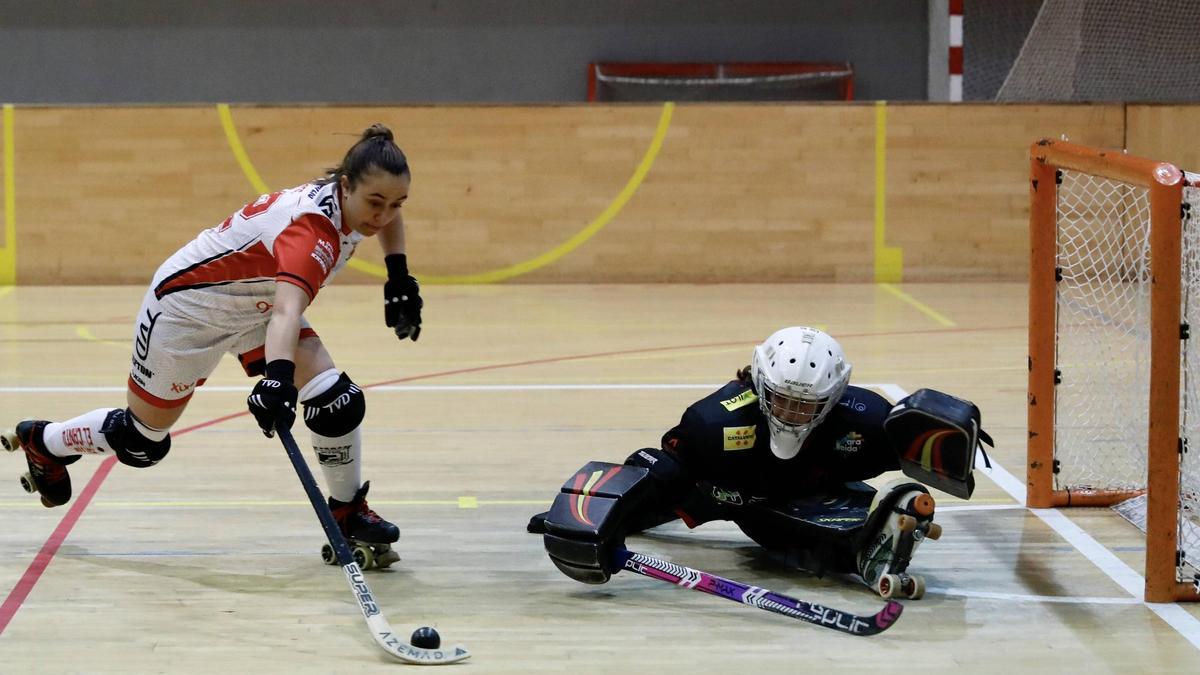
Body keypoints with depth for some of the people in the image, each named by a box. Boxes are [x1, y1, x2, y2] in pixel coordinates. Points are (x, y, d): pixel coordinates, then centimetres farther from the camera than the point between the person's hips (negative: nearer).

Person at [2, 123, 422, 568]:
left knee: (337, 401, -12)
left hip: (257, 304, 7)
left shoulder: (349, 198, -15)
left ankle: (348, 515, 7)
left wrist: (399, 278, 2)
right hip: (189, 305, -7)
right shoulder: (312, 231, -40)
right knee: (141, 441, 12)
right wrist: (278, 378, -74)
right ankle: (40, 441, 40)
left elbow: (387, 217, 14)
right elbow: (288, 311, -58)